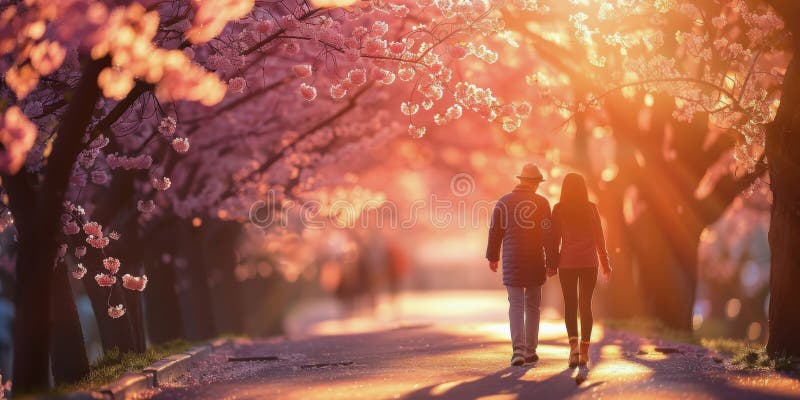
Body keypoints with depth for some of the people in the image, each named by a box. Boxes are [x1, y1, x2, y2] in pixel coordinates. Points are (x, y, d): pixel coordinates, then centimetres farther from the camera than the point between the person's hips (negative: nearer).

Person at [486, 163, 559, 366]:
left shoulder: (503, 202, 1)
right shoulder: (541, 203, -6)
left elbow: (495, 232, 7)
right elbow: (548, 235, -10)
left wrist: (492, 257, 20)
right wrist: (552, 262, -5)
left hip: (512, 262, 1)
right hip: (535, 262, -1)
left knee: (516, 305, 0)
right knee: (532, 305, 13)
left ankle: (518, 348, -17)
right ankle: (530, 350, 16)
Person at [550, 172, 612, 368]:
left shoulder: (559, 209, -1)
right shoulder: (591, 208, 2)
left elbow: (555, 238, -1)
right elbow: (599, 237, 4)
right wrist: (605, 263, 11)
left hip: (567, 262, -1)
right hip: (589, 262, 1)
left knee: (570, 304, 4)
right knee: (586, 304, 8)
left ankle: (573, 343, -17)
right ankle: (585, 350, 7)